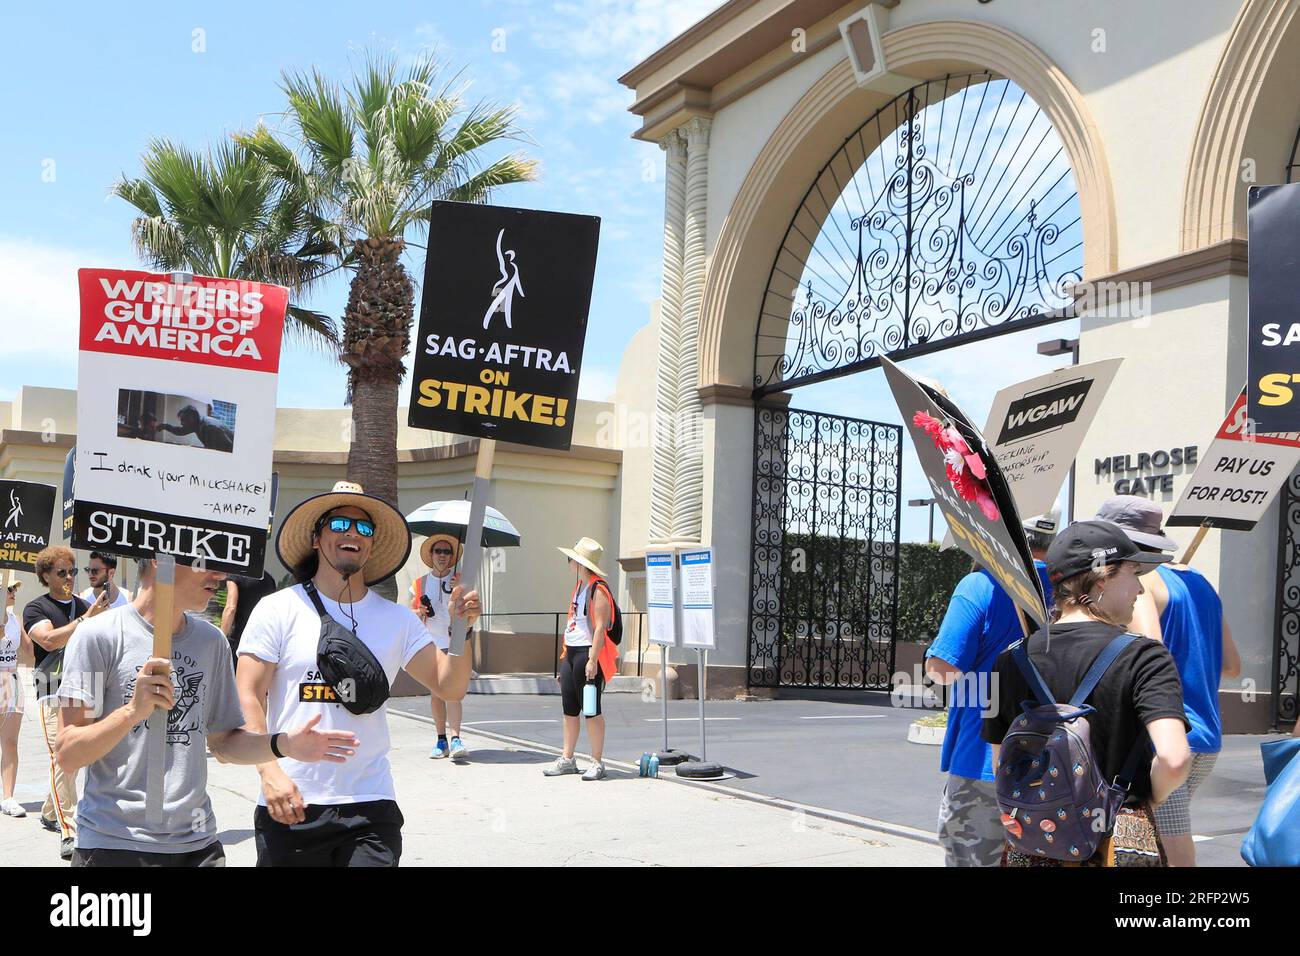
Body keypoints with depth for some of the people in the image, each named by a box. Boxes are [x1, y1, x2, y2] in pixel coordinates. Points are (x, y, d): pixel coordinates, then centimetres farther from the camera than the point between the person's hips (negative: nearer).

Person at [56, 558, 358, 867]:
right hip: (113, 843, -4)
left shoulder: (211, 641, 7)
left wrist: (281, 745, -6)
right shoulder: (99, 635, -9)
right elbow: (68, 756, -10)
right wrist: (133, 711, -26)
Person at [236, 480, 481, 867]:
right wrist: (270, 771, -15)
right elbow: (248, 697, -4)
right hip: (290, 805, -1)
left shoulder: (398, 620, 8)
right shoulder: (279, 610, 0)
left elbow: (450, 688, 3)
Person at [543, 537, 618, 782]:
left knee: (591, 710, -4)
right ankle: (567, 759, 19)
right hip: (571, 652, 9)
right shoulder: (579, 586, 16)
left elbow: (600, 627, -18)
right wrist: (565, 652, 19)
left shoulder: (598, 590, -13)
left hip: (588, 653, -9)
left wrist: (592, 661, -23)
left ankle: (597, 763, 3)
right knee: (569, 708, 11)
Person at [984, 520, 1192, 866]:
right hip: (1121, 845, -3)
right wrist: (1150, 798, -3)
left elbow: (1001, 768, 6)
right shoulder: (1144, 656, -10)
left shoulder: (1012, 659, 1)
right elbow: (1174, 759, -23)